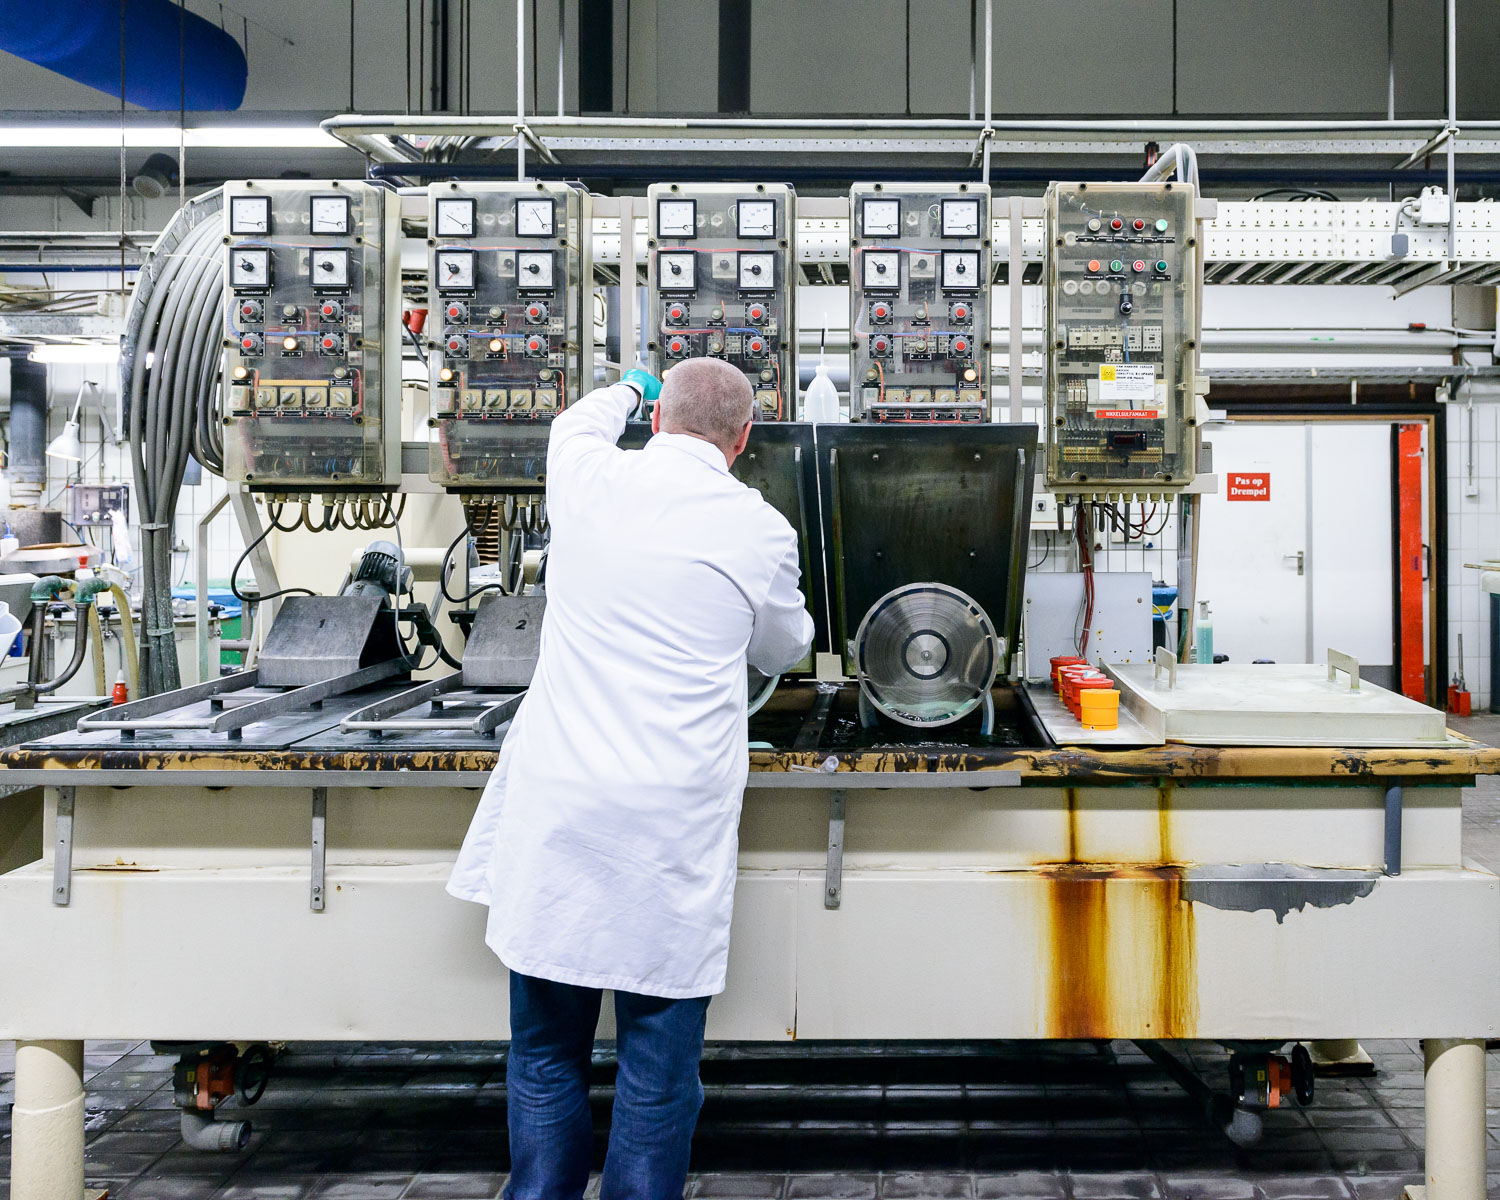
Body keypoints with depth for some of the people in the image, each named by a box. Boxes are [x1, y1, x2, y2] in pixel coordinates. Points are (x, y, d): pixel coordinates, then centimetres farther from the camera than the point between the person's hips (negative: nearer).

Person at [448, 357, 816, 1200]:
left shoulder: (588, 481, 2)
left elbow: (578, 424, 28)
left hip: (556, 812, 3)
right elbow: (785, 649, 17)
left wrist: (631, 390, 48)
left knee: (546, 1056, 15)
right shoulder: (760, 530, -3)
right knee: (659, 1067, 8)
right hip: (670, 832, -2)